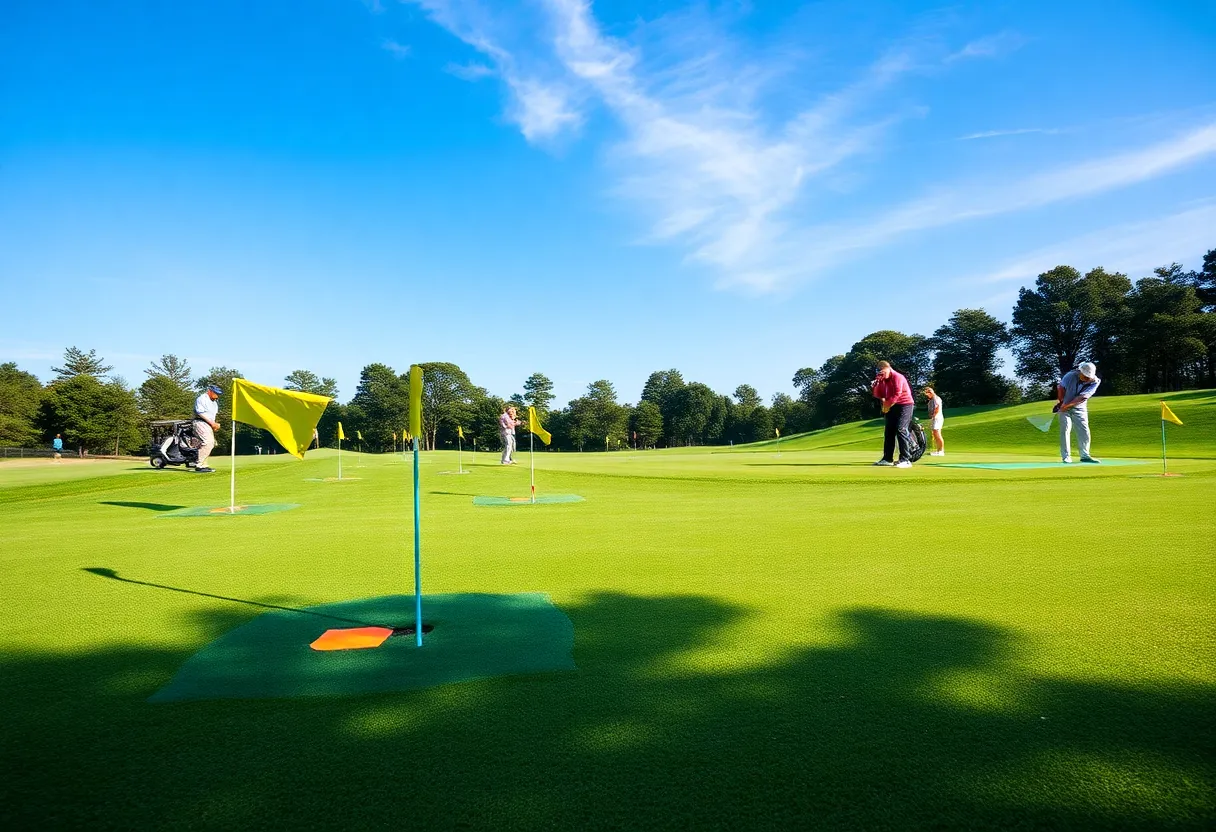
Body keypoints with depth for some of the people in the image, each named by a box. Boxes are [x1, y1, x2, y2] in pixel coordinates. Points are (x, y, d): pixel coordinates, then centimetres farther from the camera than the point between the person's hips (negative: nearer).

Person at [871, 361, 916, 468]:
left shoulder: (897, 377, -12)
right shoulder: (882, 380, 12)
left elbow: (897, 394, -19)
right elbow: (878, 395, 7)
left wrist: (887, 404, -10)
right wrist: (876, 384, -9)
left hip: (904, 405, -9)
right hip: (892, 406, 9)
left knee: (900, 430, -18)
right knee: (889, 432, 7)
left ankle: (905, 460, -20)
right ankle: (887, 459, 12)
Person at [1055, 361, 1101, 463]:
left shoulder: (1095, 382, -17)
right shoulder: (1071, 375, -19)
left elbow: (1082, 397, -22)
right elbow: (1060, 387, -5)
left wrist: (1067, 405, -23)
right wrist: (1061, 401, -2)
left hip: (1080, 408, 2)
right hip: (1064, 407, -2)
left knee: (1084, 431, -3)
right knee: (1065, 430, -7)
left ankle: (1085, 456, 5)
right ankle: (1066, 456, -4)